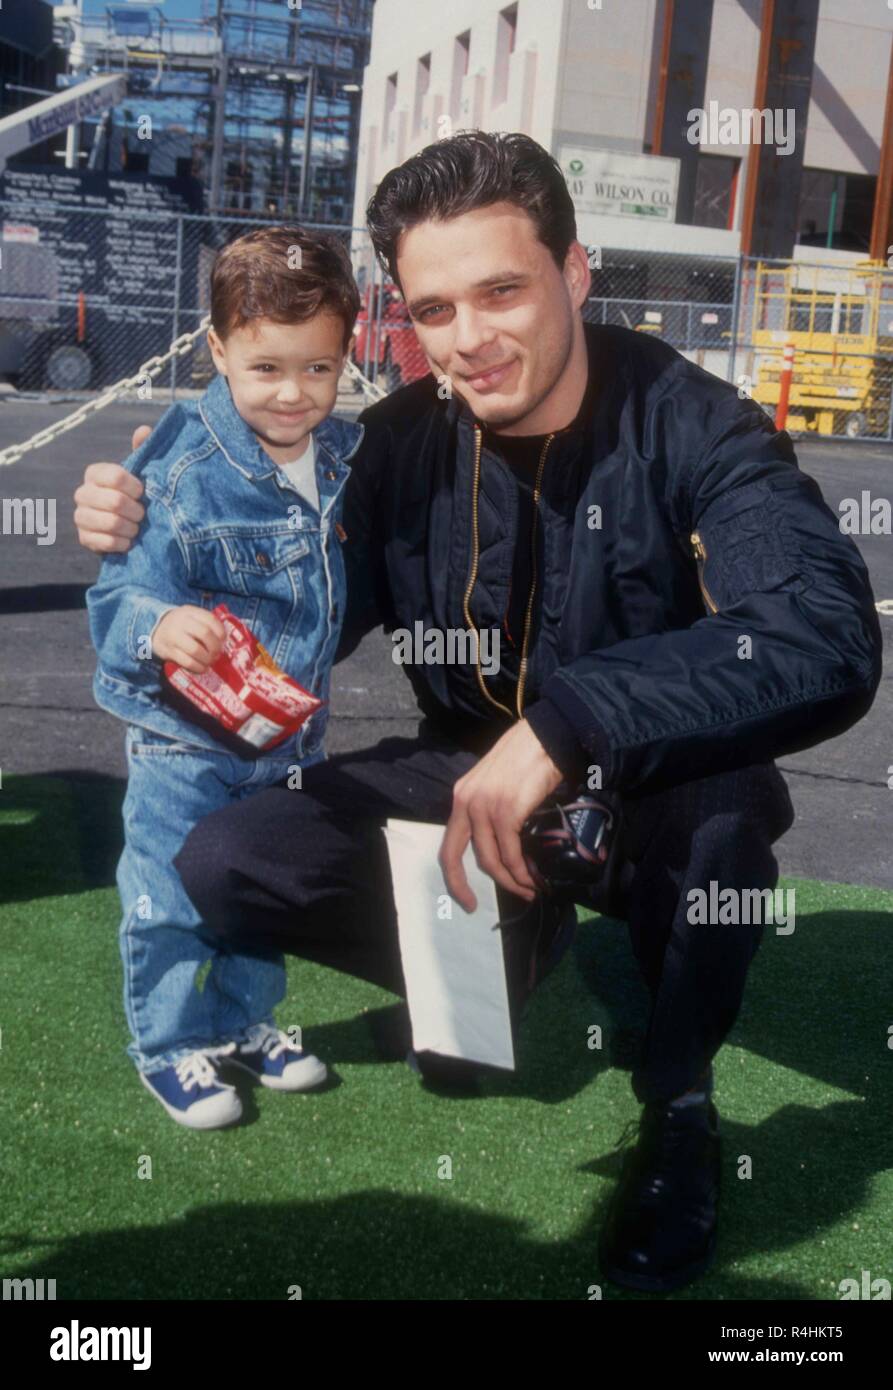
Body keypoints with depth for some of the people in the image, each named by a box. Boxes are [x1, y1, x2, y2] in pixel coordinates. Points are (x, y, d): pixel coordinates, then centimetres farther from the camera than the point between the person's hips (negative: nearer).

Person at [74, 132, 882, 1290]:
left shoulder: (690, 427, -22)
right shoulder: (404, 442, -8)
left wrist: (566, 724, -47)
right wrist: (155, 539, -15)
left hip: (650, 800, -3)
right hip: (470, 781, 4)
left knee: (720, 792, -38)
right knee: (223, 869, -11)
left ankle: (678, 1102, -9)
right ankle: (502, 950, 13)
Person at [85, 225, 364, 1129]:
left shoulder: (349, 457, -3)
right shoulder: (180, 475, -23)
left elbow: (361, 574, 15)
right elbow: (119, 595, -26)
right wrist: (159, 625, -45)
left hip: (286, 732, 6)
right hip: (183, 739, -6)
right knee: (171, 900, 6)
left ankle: (246, 1021, 42)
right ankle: (169, 1044, 28)